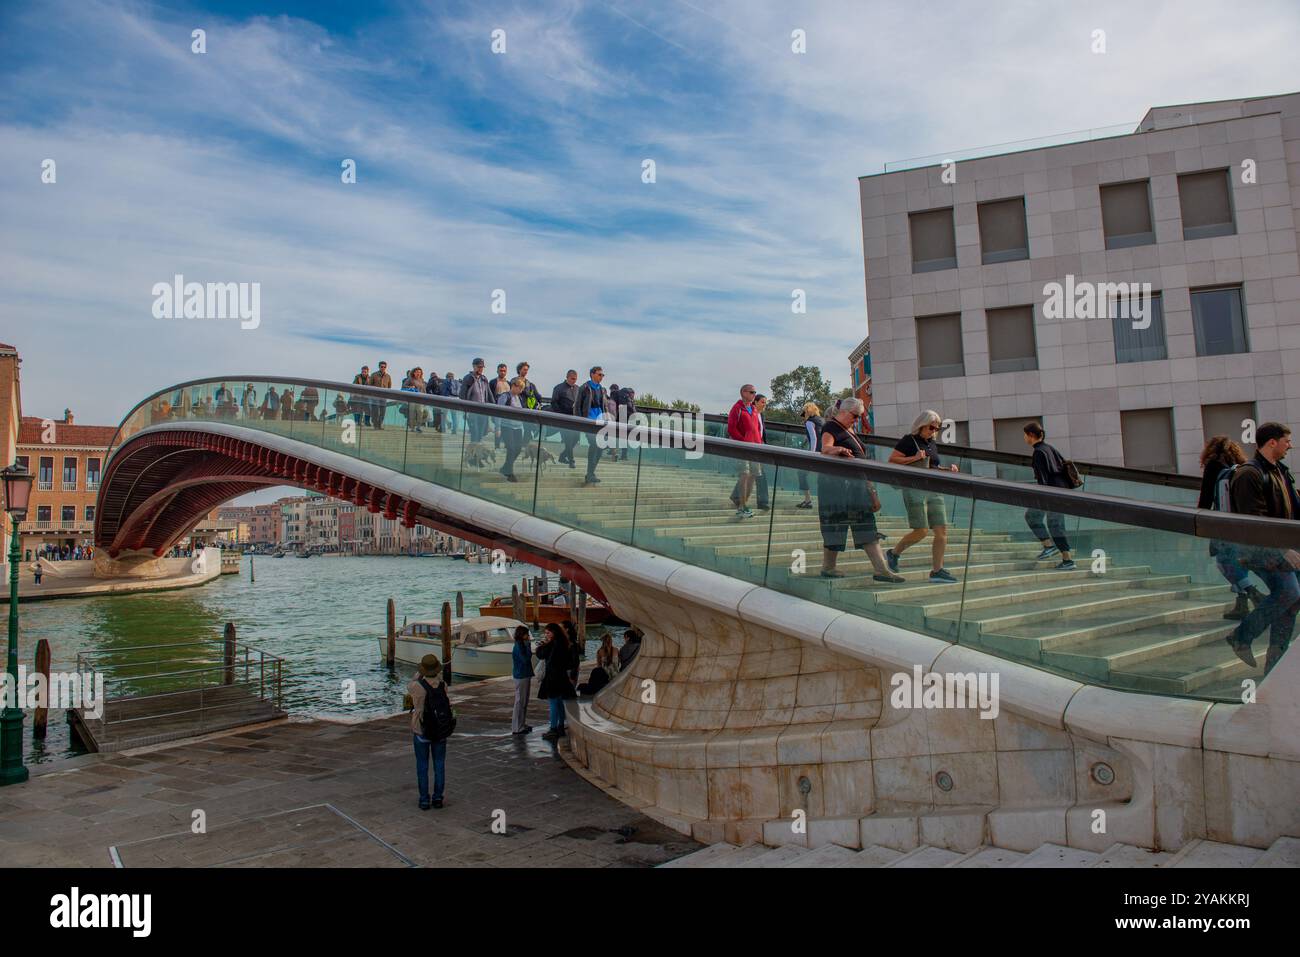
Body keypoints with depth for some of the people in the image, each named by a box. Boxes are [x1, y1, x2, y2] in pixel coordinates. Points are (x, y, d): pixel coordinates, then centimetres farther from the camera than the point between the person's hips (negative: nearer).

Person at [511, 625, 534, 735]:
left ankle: (520, 724, 24)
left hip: (524, 676, 10)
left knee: (524, 701, 15)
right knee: (520, 701, -4)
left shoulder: (522, 645, 13)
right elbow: (525, 659, -22)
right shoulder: (518, 646, -15)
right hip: (521, 676, -10)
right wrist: (528, 646, -17)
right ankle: (517, 728, 1)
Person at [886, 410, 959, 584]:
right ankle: (893, 553, 11)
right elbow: (892, 460, -9)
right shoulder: (909, 441, -3)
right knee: (921, 531, -11)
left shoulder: (932, 444, 20)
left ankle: (937, 571, 2)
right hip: (914, 489, -7)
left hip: (934, 490, 8)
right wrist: (914, 458, -18)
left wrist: (948, 469, 11)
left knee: (942, 531, -2)